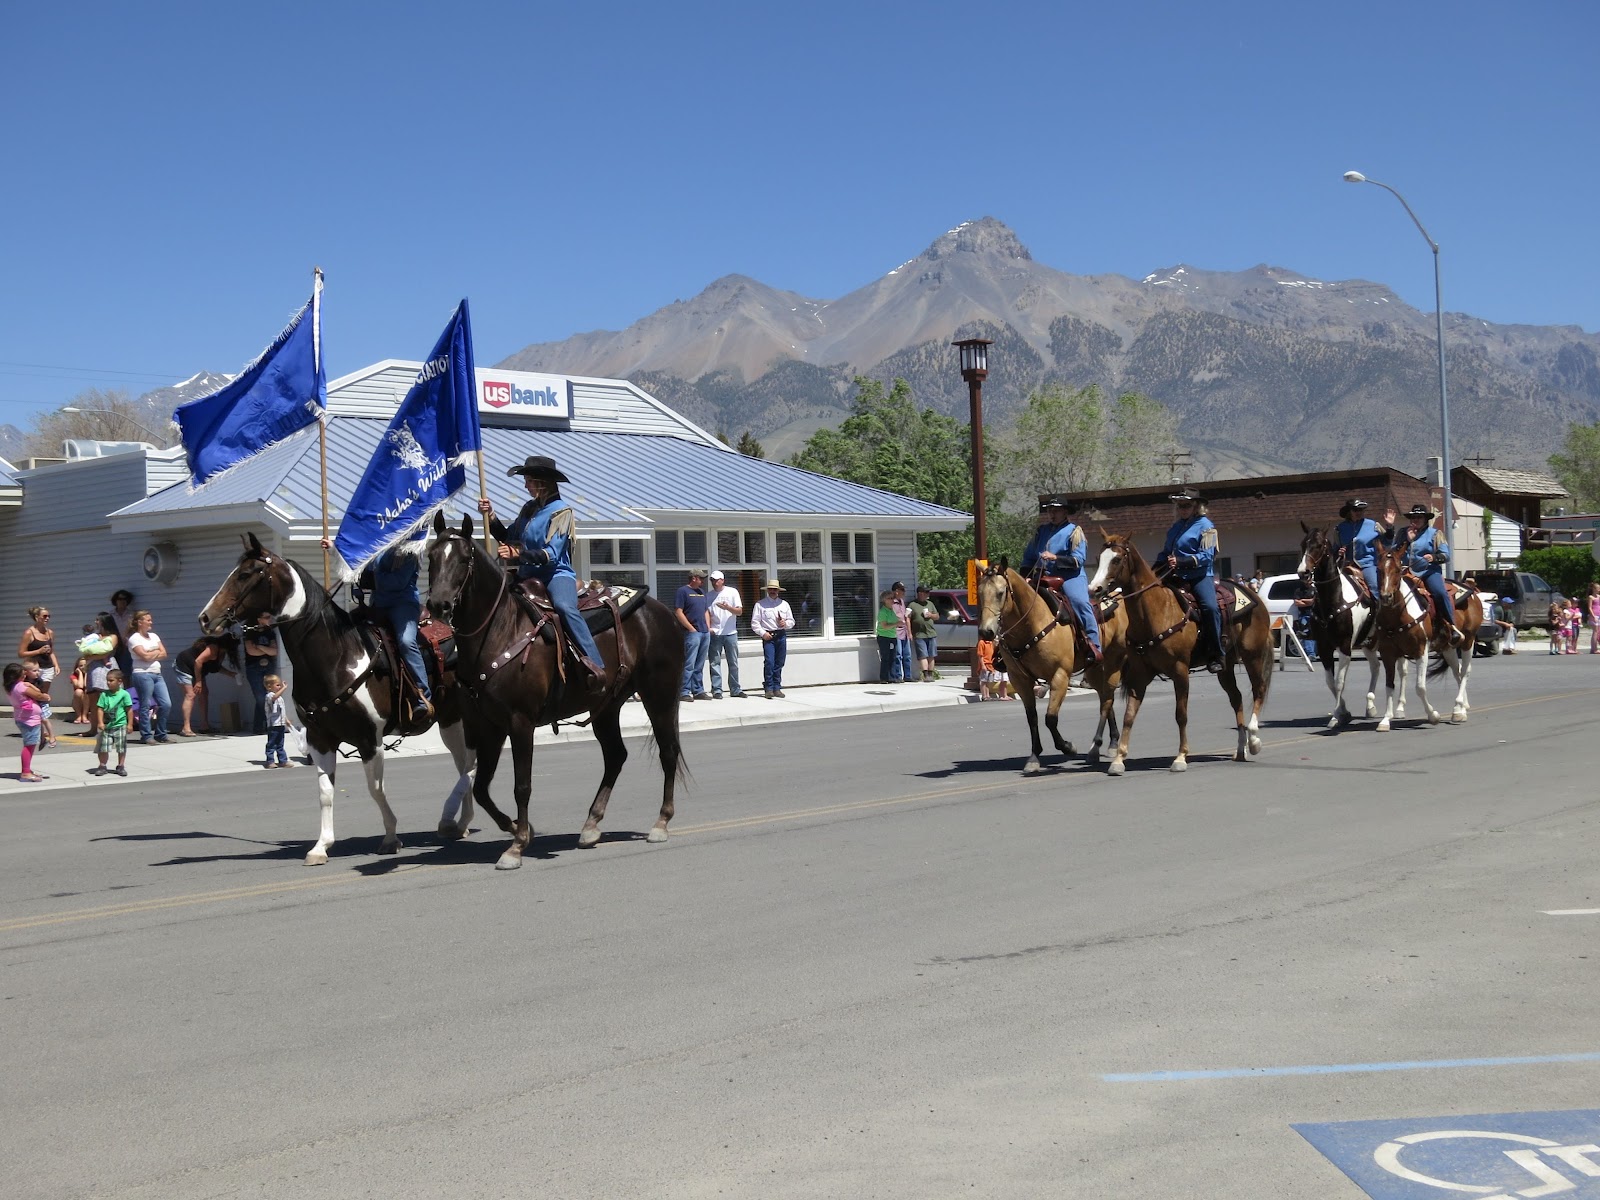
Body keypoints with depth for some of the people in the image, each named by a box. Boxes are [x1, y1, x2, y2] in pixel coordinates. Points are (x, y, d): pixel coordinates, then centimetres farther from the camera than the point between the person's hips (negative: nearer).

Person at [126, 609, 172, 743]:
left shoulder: (154, 636, 17)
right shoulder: (134, 639, -3)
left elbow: (164, 654, 10)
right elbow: (145, 656, -14)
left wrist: (151, 654, -4)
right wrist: (157, 652, 2)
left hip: (157, 674, 7)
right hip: (143, 674, -7)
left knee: (166, 704, 2)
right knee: (145, 706, -4)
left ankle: (161, 734, 12)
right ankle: (145, 736, 2)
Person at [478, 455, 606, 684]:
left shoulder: (561, 510, -7)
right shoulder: (529, 508, 13)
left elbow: (551, 555, -16)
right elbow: (508, 539, 21)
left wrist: (518, 554, -29)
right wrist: (490, 516, 8)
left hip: (556, 574, -8)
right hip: (528, 576, 8)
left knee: (564, 606, -37)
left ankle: (596, 666, -43)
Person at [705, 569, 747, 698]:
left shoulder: (732, 592, 5)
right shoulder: (709, 595, 9)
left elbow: (740, 611, -1)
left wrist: (728, 607, -19)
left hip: (730, 633, 0)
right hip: (715, 634, 1)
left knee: (733, 663, 4)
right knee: (715, 663, -2)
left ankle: (735, 690, 11)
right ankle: (716, 690, 0)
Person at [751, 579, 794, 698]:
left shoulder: (784, 604, 16)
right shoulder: (760, 604, 5)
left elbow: (791, 621, 19)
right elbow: (755, 622, 1)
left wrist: (785, 623, -3)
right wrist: (763, 633, -10)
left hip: (781, 636, 4)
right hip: (768, 636, -4)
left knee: (779, 663, 3)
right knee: (769, 662, -13)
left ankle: (777, 688, 9)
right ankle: (769, 689, -9)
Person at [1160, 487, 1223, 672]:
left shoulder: (1205, 526, -2)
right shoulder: (1175, 527, 18)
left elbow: (1206, 556, -13)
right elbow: (1166, 553, 26)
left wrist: (1181, 562, -25)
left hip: (1200, 576, -7)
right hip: (1176, 578, 7)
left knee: (1210, 607, -31)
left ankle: (1215, 656, -26)